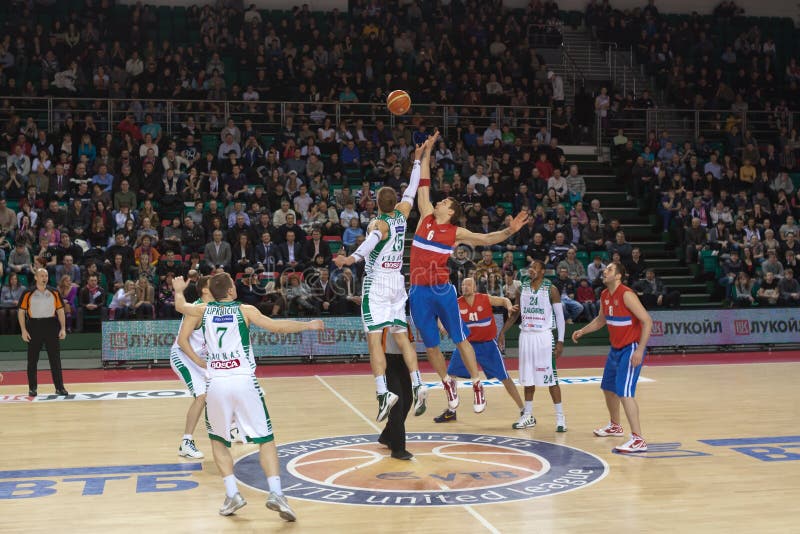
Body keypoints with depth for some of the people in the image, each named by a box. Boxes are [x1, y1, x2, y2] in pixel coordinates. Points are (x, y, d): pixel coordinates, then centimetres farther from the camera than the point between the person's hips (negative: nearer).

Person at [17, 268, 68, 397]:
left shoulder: (54, 293, 7)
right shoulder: (28, 294, 0)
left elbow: (60, 311, 9)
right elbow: (21, 311, 1)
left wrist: (63, 328, 0)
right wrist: (23, 330, -7)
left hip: (51, 326, 1)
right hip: (34, 327, -1)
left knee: (55, 358, 0)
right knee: (32, 360, 4)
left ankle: (59, 387, 4)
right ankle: (32, 388, 14)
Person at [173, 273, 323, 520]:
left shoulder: (205, 310, 13)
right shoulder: (245, 310, 5)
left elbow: (180, 306, 33)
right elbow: (277, 326, -3)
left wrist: (178, 290, 54)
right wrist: (308, 325, 9)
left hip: (216, 383, 2)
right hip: (244, 381, -2)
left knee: (218, 440, 21)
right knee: (265, 439, 4)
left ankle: (232, 493, 8)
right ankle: (276, 493, -12)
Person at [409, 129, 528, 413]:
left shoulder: (455, 232, 1)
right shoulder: (426, 217, 8)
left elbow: (485, 239, -1)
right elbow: (424, 184, 13)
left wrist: (509, 230, -17)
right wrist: (427, 151, 14)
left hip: (443, 290, -3)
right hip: (418, 292, 3)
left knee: (460, 339, 2)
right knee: (430, 345, 9)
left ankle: (477, 385, 11)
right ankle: (447, 383, 27)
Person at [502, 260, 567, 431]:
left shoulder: (551, 289, -6)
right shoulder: (523, 287, 7)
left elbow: (560, 316, -6)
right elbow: (516, 313, 15)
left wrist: (560, 341, -12)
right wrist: (502, 332, 8)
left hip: (544, 336, -5)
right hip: (526, 335, 5)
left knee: (550, 377, -5)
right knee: (527, 377, 10)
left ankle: (560, 417, 2)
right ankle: (528, 416, 20)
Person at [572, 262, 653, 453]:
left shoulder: (626, 295, -20)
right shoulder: (604, 296, 6)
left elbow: (647, 321, -22)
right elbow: (601, 320, 25)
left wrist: (640, 350, -26)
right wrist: (582, 331, 15)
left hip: (631, 349, -9)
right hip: (616, 348, 9)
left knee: (624, 392, -18)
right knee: (608, 388, 21)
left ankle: (638, 439, -17)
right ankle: (615, 426, 42)